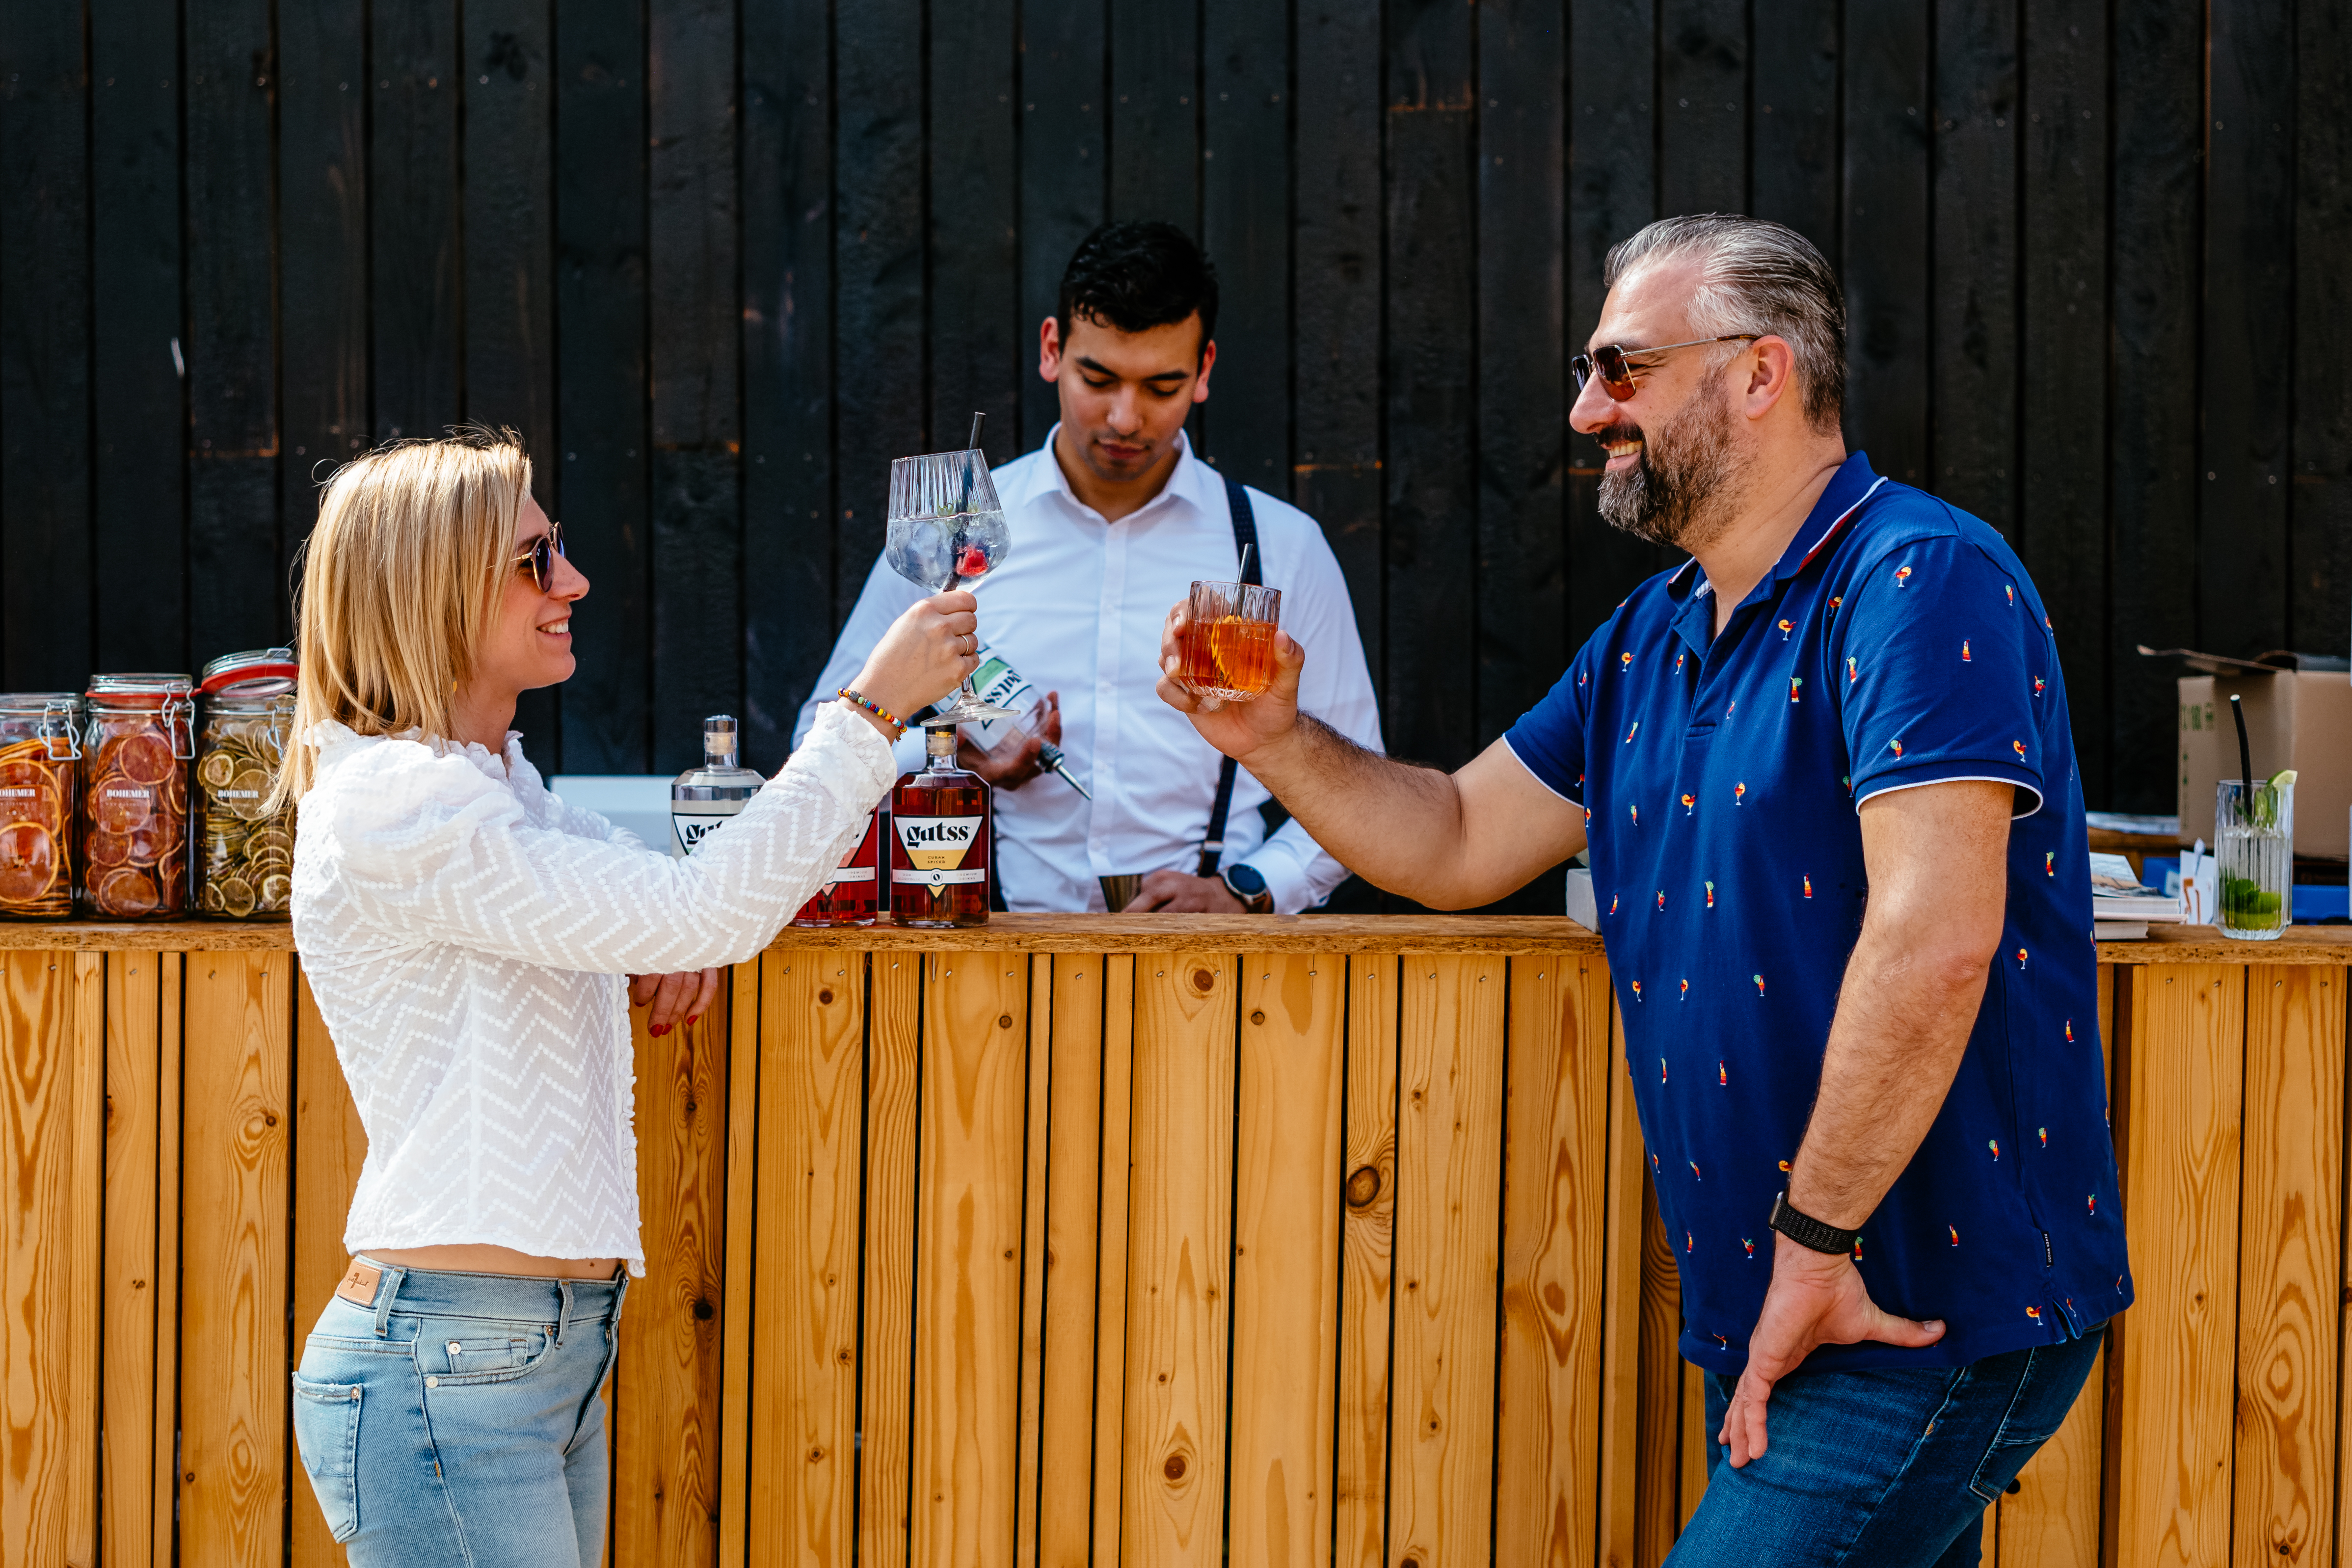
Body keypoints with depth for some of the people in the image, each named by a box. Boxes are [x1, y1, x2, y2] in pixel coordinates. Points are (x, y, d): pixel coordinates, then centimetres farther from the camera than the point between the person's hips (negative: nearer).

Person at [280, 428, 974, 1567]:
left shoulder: (494, 785, 16)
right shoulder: (390, 807, -14)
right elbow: (702, 909, -19)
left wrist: (685, 931, 9)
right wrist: (872, 710, -13)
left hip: (558, 1348, 9)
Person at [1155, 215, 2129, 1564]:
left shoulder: (1921, 581, -15)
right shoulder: (1650, 641, 15)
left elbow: (1934, 943, -24)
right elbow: (1457, 846, 22)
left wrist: (1814, 1244, -22)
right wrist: (1276, 740, 5)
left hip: (1932, 1325, -9)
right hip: (1778, 1322, 9)